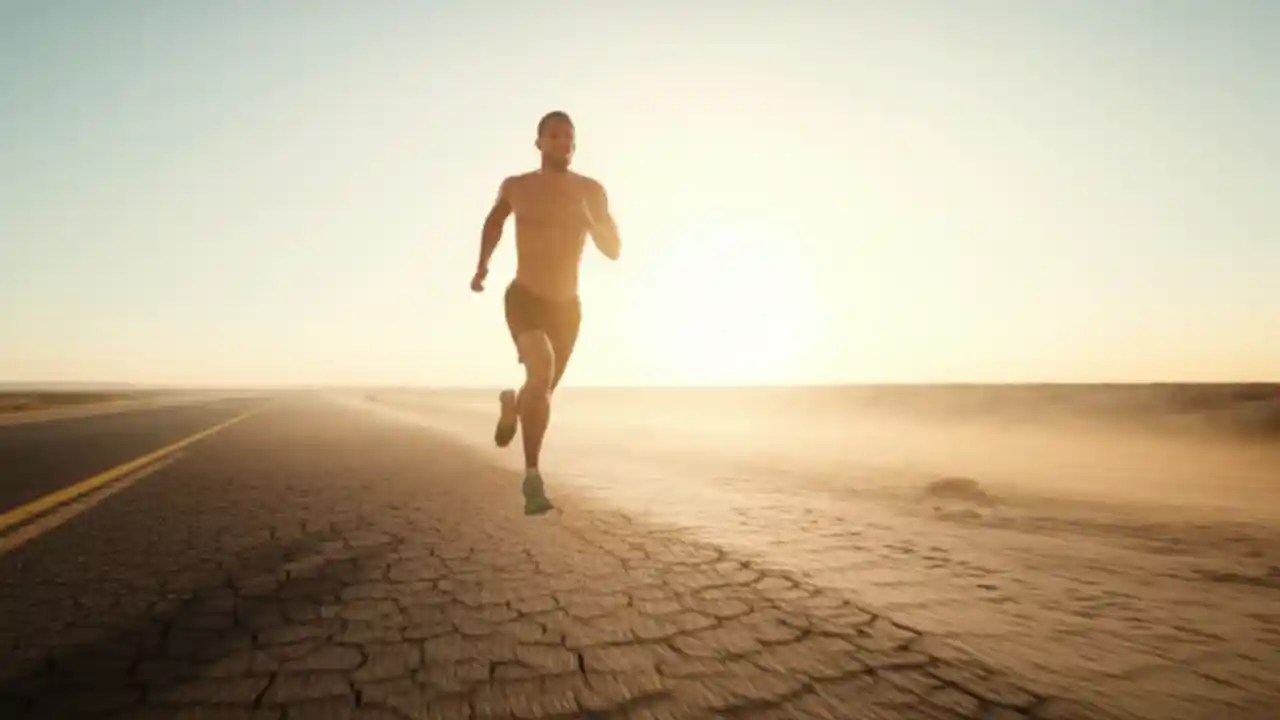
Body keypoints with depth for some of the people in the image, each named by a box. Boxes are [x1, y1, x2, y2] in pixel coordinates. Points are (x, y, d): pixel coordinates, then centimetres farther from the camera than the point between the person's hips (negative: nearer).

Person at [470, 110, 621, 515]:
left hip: (567, 306, 3)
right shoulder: (516, 187, -1)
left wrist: (588, 219, -22)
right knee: (542, 372, -29)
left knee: (544, 389, 17)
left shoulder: (590, 191, -1)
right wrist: (482, 265, 14)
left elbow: (614, 250, -4)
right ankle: (533, 476, -16)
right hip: (524, 299, -3)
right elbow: (495, 219, 21)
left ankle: (512, 406, 55)